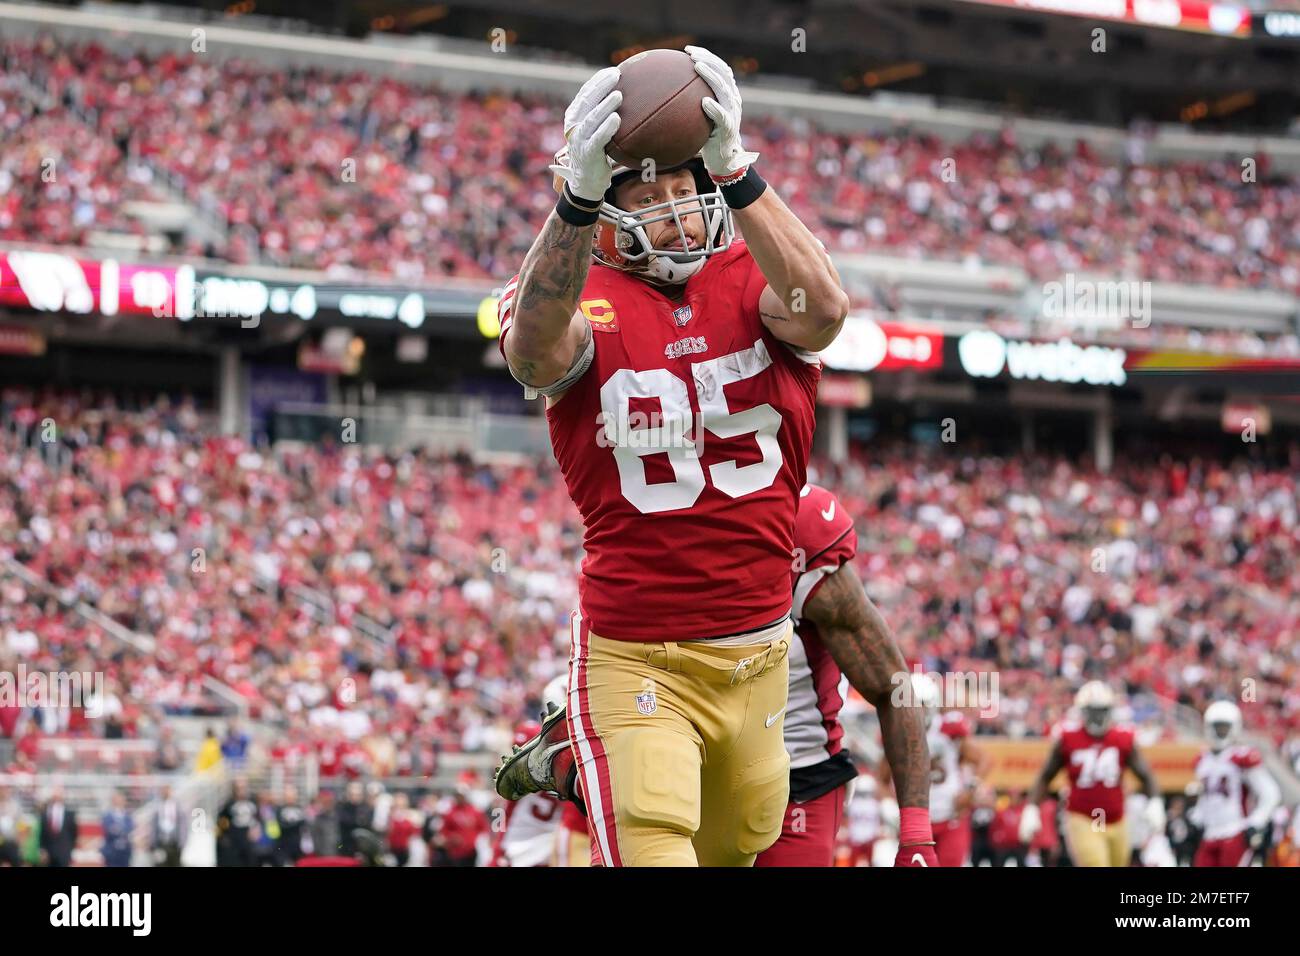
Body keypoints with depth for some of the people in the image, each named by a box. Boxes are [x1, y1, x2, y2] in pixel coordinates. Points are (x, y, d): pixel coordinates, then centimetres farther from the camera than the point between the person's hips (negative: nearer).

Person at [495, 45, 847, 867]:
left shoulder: (753, 282, 0)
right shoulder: (581, 301, -6)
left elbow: (823, 309, -24)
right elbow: (535, 350, -32)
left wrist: (733, 169, -35)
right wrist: (578, 194, -46)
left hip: (759, 649, 4)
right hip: (635, 657, -4)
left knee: (741, 842, 18)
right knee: (653, 849, -16)